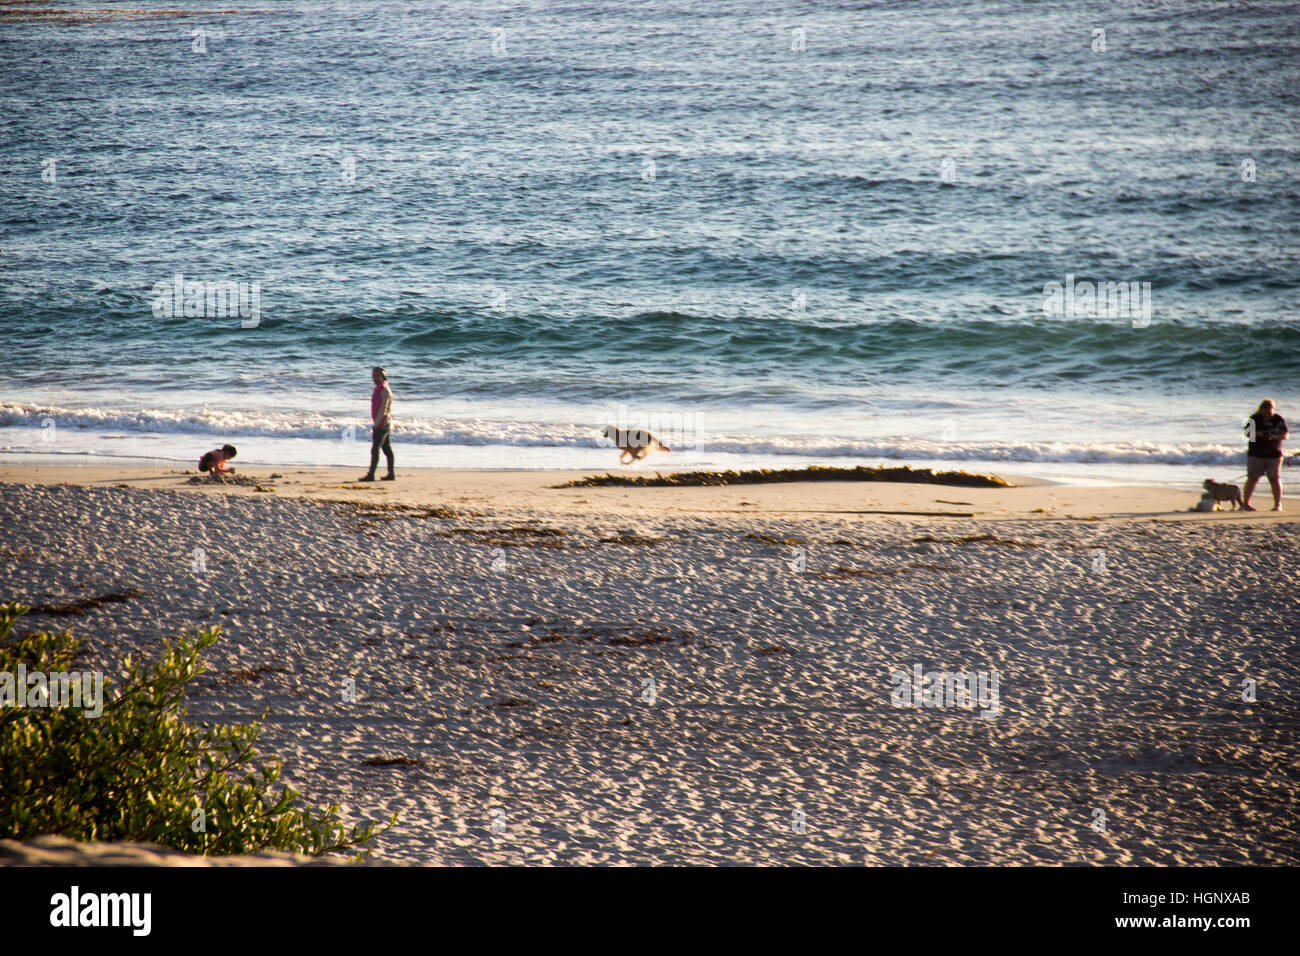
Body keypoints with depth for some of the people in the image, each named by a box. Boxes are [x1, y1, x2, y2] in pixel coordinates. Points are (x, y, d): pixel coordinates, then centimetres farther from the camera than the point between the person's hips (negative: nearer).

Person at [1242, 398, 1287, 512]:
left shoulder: (1279, 420, 1)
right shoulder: (1255, 419, 0)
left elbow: (1286, 435, 0)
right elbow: (1247, 433, 2)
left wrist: (1275, 437, -20)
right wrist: (1256, 433, -18)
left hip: (1274, 455, 1)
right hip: (1256, 454, -1)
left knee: (1275, 479, 3)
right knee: (1253, 478, -3)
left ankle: (1278, 504, 10)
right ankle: (1245, 503, 1)